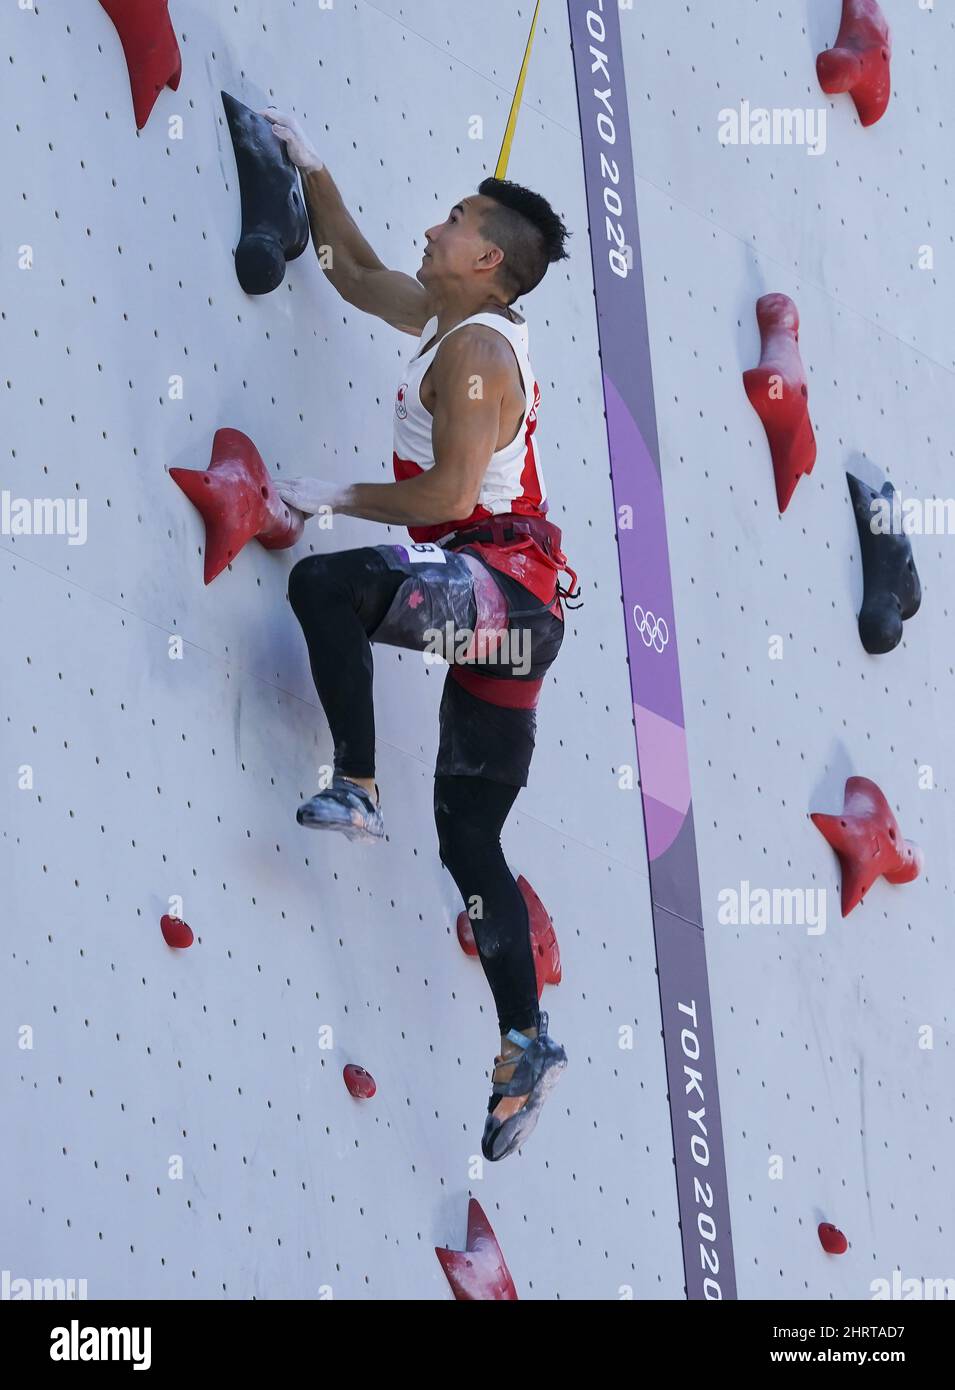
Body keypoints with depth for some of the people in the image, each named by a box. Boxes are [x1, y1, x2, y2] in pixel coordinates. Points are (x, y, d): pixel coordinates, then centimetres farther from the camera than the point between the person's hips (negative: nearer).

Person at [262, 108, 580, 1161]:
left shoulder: (476, 348, -10)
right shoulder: (445, 320, 18)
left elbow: (449, 492, -19)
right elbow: (354, 273, 33)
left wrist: (336, 499, -10)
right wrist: (311, 171, 31)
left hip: (499, 578, -10)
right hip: (500, 603, 10)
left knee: (325, 582, -27)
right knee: (469, 840, 8)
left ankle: (356, 790, -22)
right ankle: (526, 1044, 9)